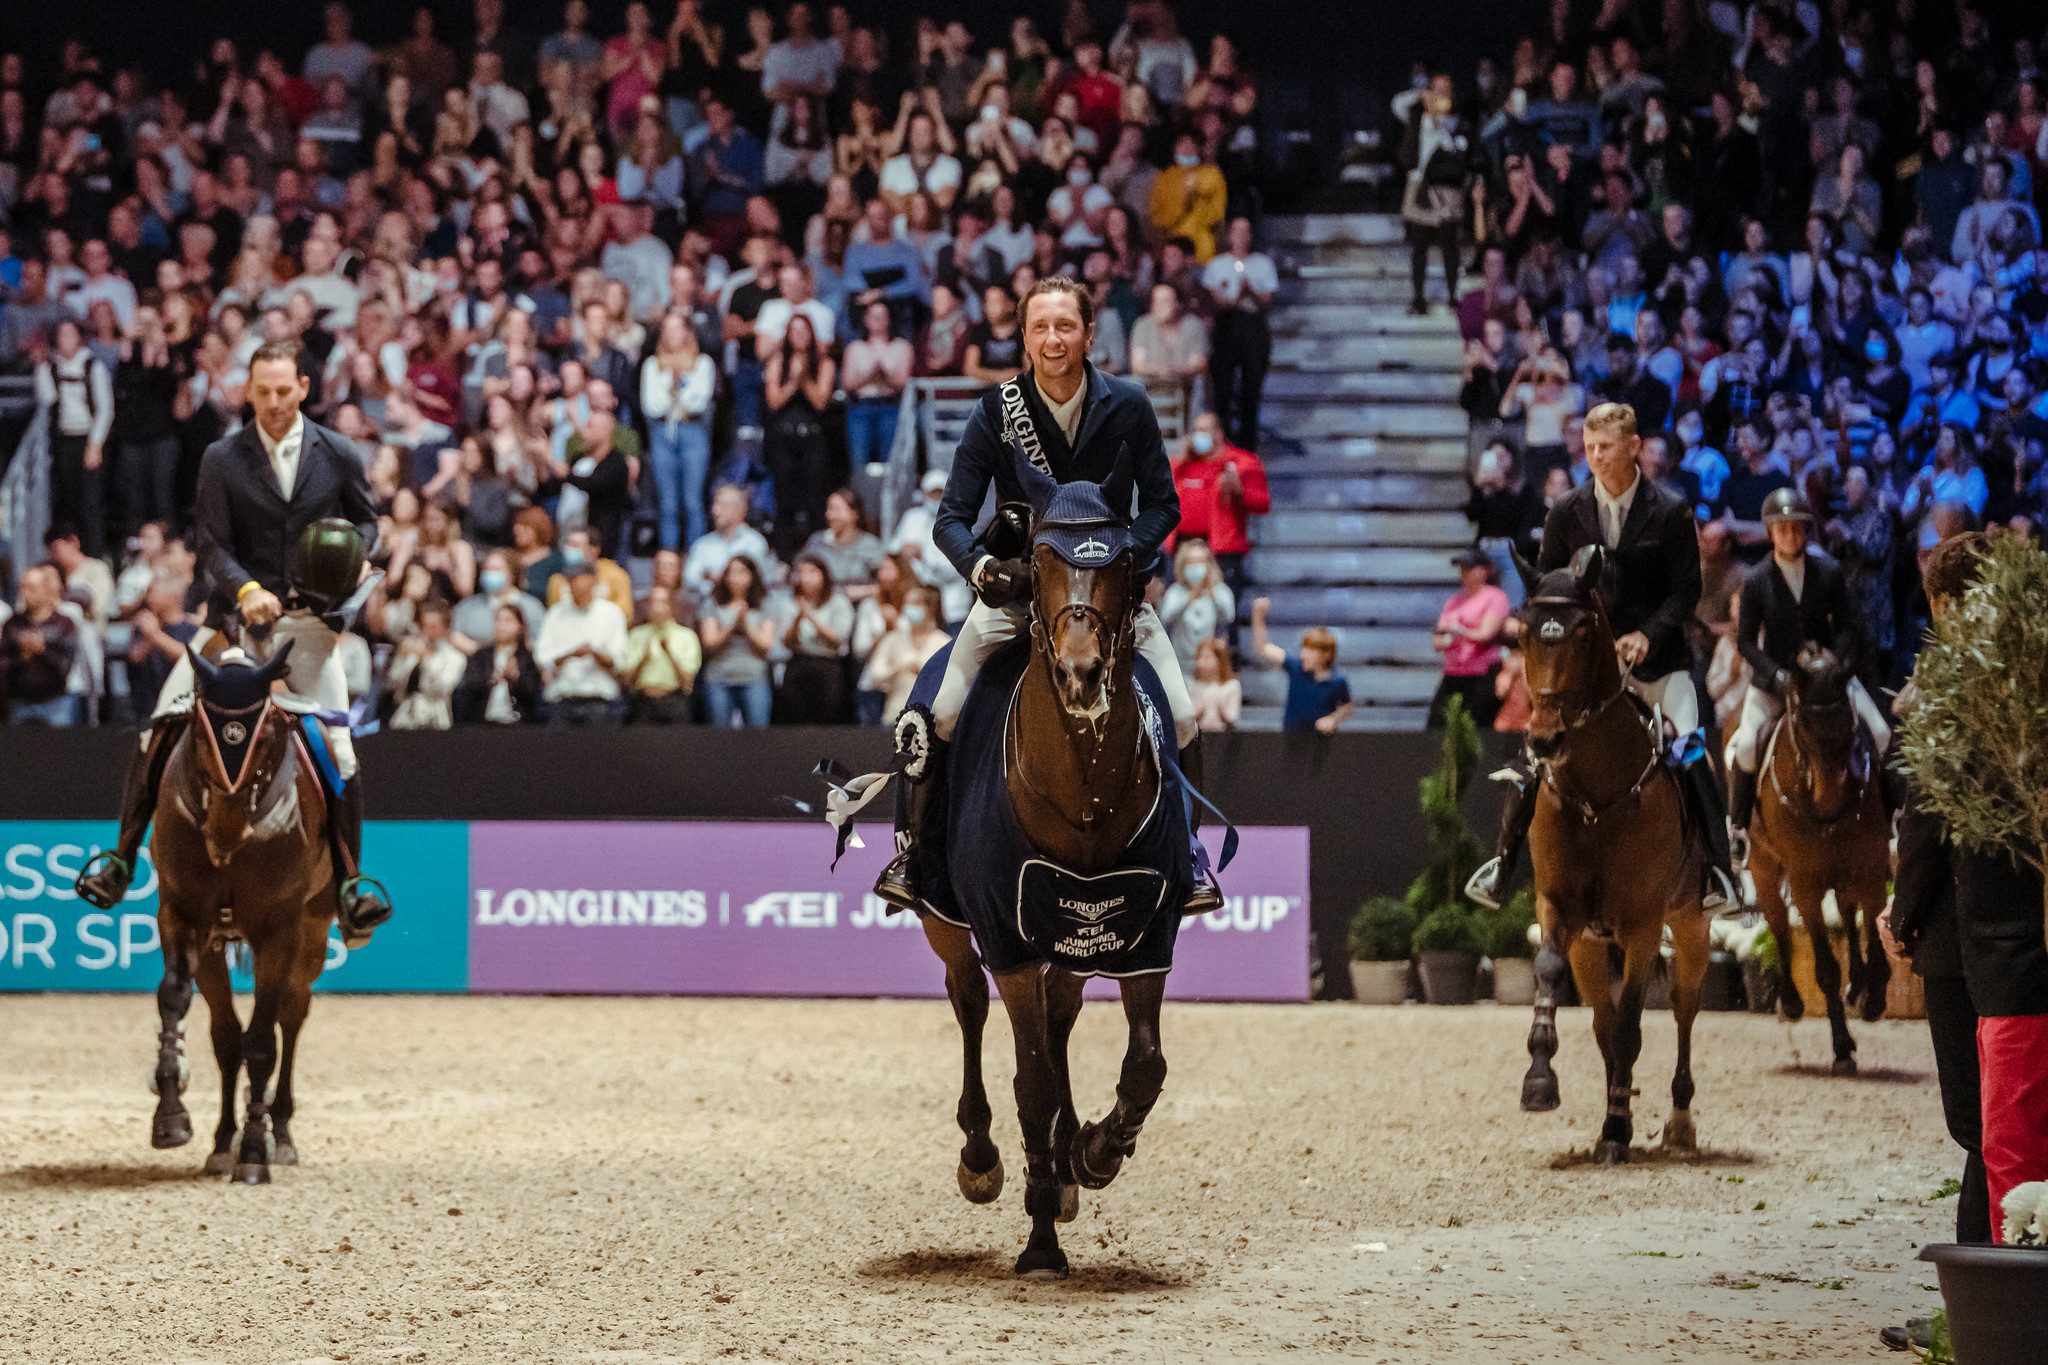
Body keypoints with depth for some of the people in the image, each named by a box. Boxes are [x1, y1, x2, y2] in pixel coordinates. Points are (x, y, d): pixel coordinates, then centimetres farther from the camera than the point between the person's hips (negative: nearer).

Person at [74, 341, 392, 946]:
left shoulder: (338, 455, 3)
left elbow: (366, 517, 16)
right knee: (162, 726, -10)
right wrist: (246, 589, -24)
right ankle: (121, 857, 2)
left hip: (310, 617, 0)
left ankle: (349, 884, -5)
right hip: (237, 611, 0)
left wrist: (358, 552, -8)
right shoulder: (222, 459, 1)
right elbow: (213, 544, -5)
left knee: (335, 744, -14)